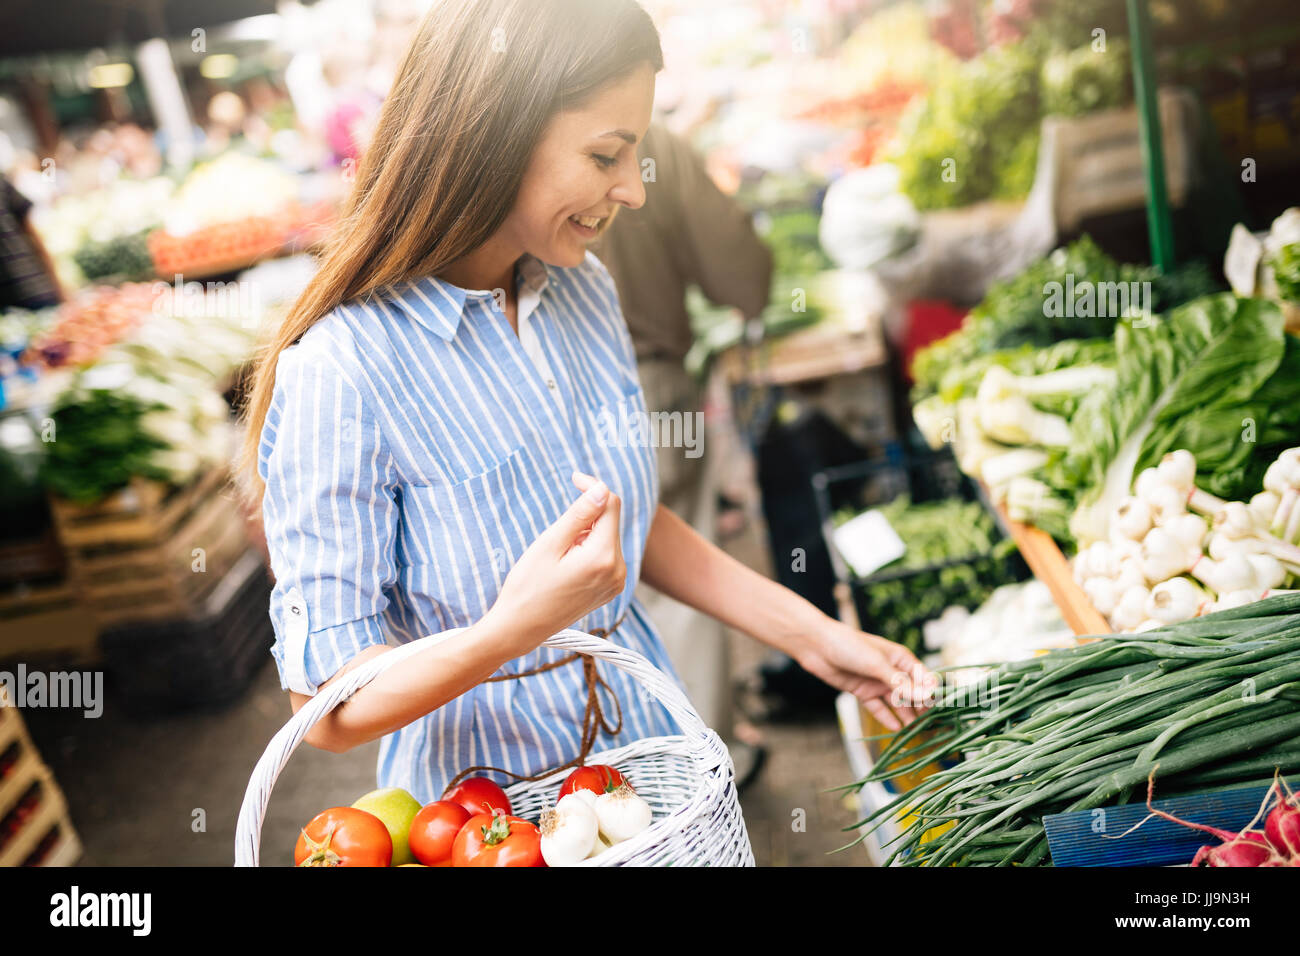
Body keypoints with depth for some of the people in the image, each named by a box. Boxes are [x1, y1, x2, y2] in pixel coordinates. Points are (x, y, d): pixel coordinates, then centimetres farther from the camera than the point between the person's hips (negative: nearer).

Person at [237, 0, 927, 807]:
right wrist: (515, 627, -37)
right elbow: (329, 708, -21)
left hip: (649, 749, 6)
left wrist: (809, 634, 4)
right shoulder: (337, 374, -25)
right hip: (484, 798, -6)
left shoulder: (586, 290, -4)